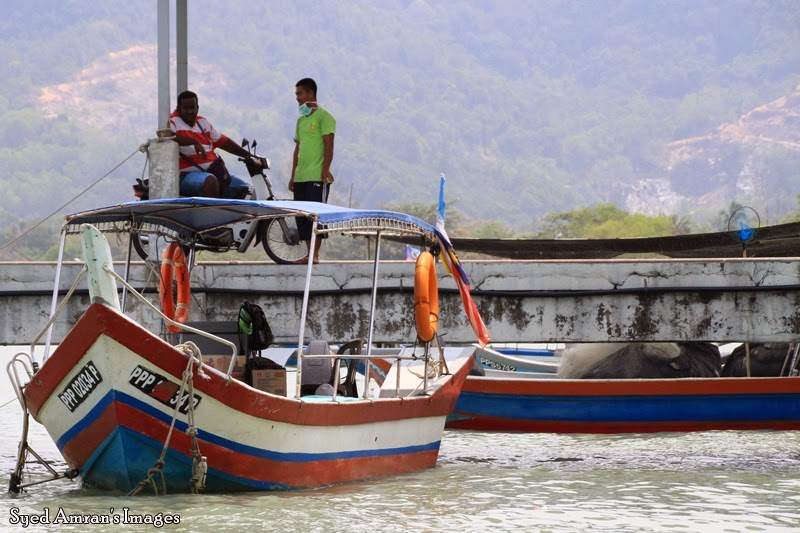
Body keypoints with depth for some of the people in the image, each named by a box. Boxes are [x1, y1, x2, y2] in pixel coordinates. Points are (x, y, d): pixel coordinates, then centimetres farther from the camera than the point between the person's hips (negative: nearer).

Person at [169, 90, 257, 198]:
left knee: (243, 187, 4)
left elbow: (223, 142, 25)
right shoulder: (173, 121, -5)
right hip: (186, 176, -8)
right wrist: (194, 141, -35)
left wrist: (249, 156, 24)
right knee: (211, 181, -38)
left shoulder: (203, 122, 18)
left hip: (212, 171, 8)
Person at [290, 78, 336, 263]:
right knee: (302, 217, 6)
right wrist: (293, 176, 20)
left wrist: (325, 170, -19)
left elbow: (329, 145, -11)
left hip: (317, 177, -8)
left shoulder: (323, 116, -4)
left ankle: (315, 254, -8)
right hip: (300, 177, 8)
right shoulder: (301, 120, 20)